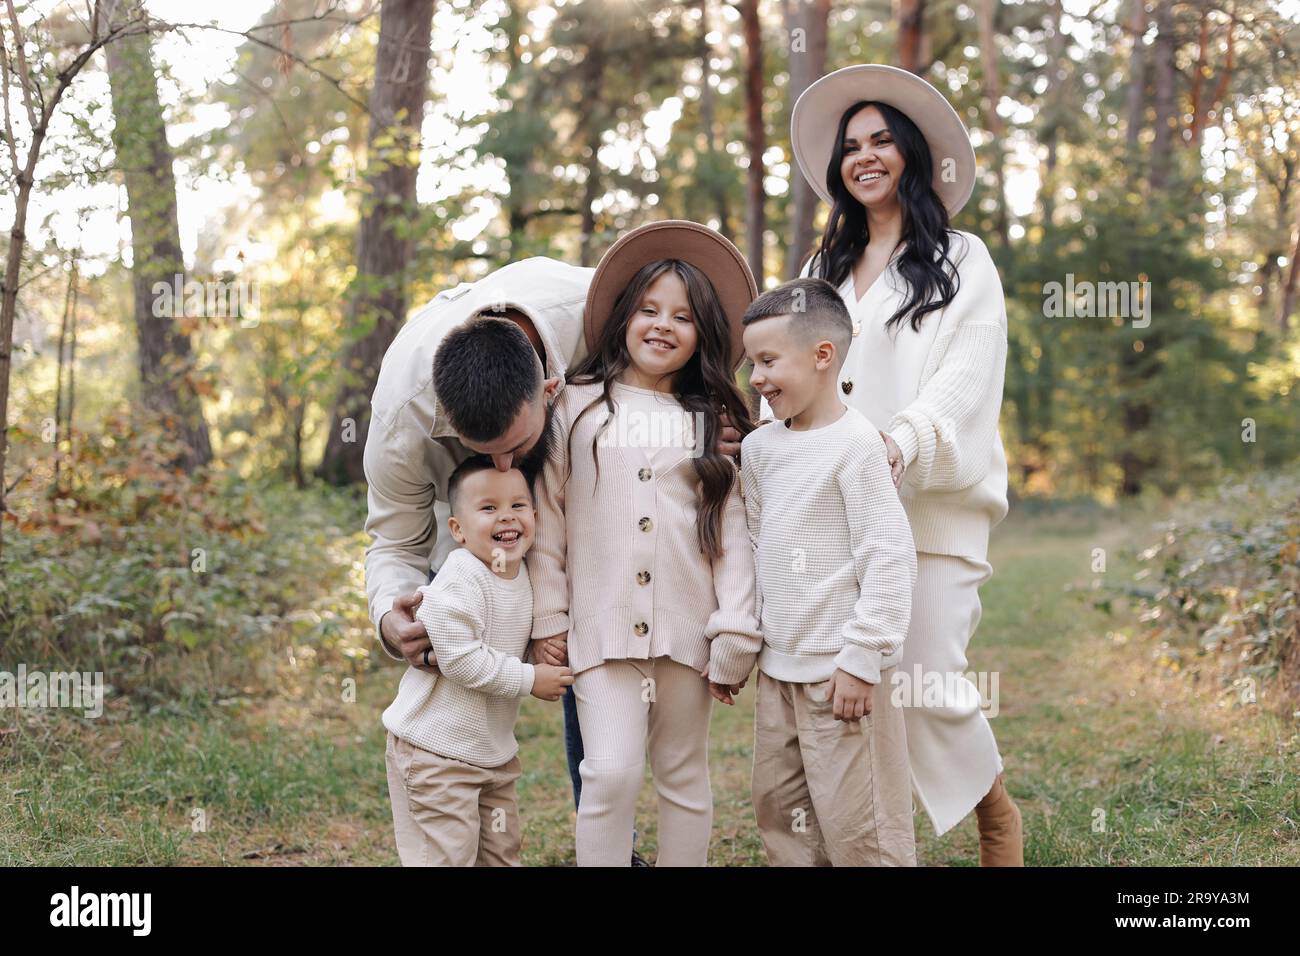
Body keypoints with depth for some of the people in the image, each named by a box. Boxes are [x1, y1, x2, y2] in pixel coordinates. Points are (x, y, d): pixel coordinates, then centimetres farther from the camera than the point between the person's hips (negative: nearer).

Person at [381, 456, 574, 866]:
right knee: (448, 857, -5)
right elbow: (460, 660, -26)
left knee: (501, 853, 15)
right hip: (436, 750, -8)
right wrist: (529, 679, -20)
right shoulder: (459, 583, -21)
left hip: (495, 750, 9)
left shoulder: (522, 576, 5)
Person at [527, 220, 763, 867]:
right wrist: (548, 616, 1)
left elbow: (731, 530, 3)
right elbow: (547, 516, 5)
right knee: (612, 772, -12)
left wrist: (735, 635, -4)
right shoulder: (578, 407, 6)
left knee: (684, 777, 9)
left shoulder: (709, 424, 9)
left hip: (686, 629, 2)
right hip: (602, 626, -2)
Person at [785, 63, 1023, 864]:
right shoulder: (825, 270, 21)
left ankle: (998, 825, 14)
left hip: (930, 504, -4)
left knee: (930, 681, -9)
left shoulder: (961, 261, 7)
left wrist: (900, 442, -24)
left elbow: (965, 381, -6)